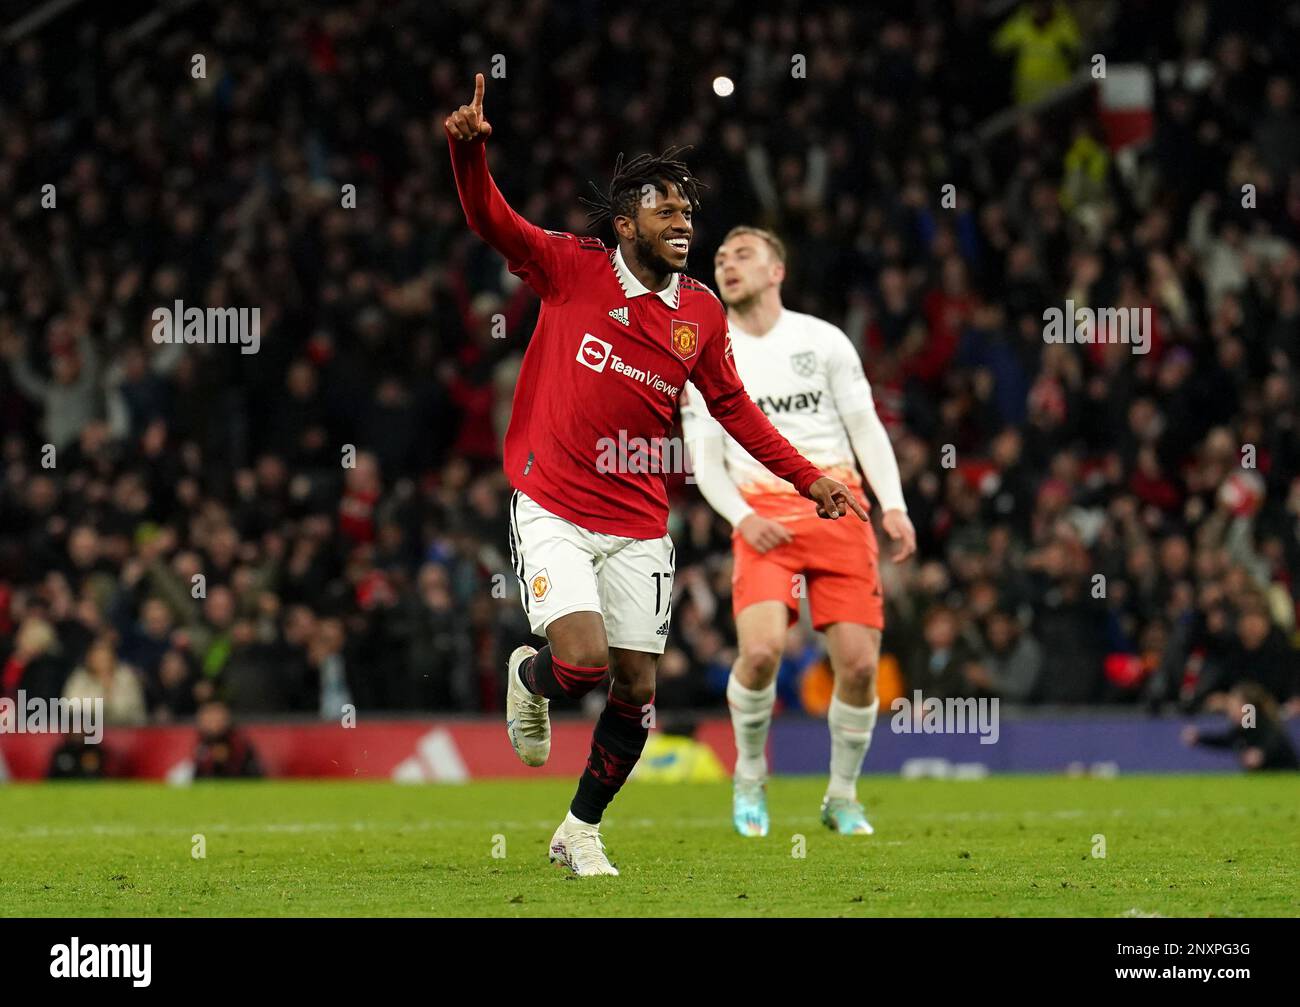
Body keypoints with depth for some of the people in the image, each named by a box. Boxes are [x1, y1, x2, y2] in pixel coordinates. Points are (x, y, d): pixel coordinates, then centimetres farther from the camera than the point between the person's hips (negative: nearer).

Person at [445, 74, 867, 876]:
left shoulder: (702, 314, 5)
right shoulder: (571, 270, -4)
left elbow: (734, 409, 15)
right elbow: (490, 220, -11)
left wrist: (810, 480, 10)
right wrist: (470, 148, -31)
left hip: (639, 524, 4)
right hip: (553, 510, -4)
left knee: (635, 688, 4)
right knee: (584, 663, -20)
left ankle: (582, 830, 25)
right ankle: (529, 680, 19)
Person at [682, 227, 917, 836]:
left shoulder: (822, 341, 10)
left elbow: (865, 427, 9)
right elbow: (704, 458, 7)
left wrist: (893, 505, -5)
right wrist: (741, 516, -11)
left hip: (839, 512, 1)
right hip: (764, 521, -1)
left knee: (859, 664, -8)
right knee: (762, 648, -24)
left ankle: (842, 798, 14)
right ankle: (750, 778, 1)